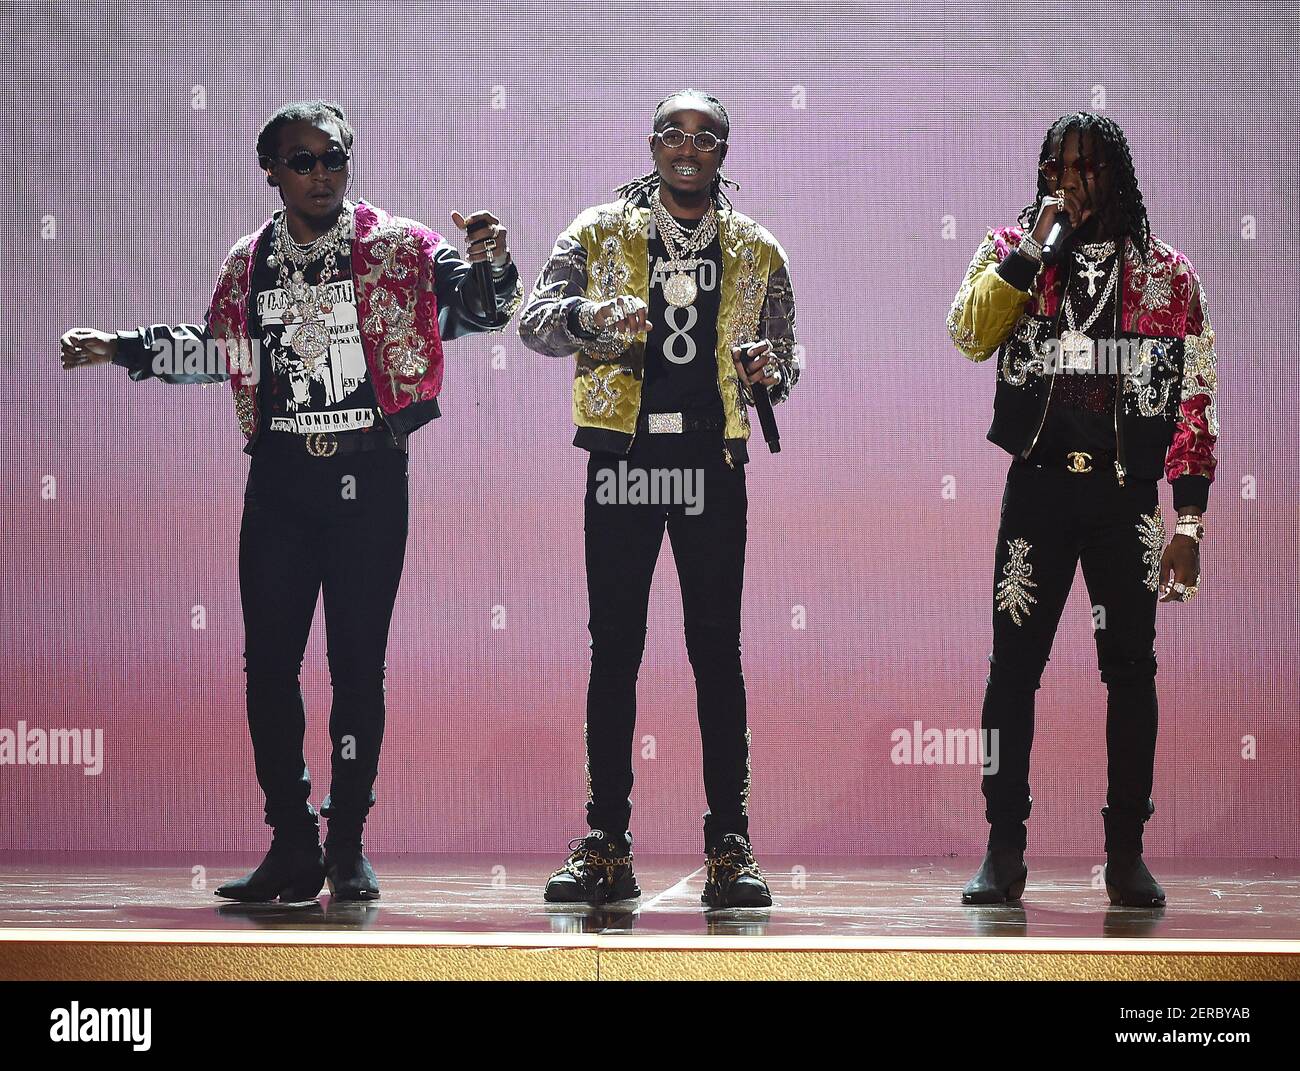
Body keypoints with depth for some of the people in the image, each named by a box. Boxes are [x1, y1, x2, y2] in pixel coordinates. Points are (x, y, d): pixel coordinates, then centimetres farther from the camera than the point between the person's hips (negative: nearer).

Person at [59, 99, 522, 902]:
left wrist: (491, 265, -27)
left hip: (369, 475, -3)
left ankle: (348, 845, 8)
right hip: (279, 476, 3)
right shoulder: (249, 262, 11)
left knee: (358, 661, -1)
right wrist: (123, 349, 21)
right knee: (268, 661, 2)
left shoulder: (397, 246, 0)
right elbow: (220, 352, 26)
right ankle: (292, 845, 11)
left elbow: (478, 308, -6)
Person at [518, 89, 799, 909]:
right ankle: (607, 848, 4)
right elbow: (537, 320, -4)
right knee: (615, 649, 0)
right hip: (624, 457, 0)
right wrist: (593, 316, -25)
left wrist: (768, 370, -8)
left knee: (718, 651, -1)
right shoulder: (600, 233, 8)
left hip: (711, 460, 1)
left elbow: (783, 362, 16)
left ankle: (731, 848, 1)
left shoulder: (756, 253, 13)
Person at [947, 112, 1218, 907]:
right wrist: (1039, 245, -14)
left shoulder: (1167, 273, 6)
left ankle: (1127, 852, 10)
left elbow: (1195, 399, 4)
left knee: (1131, 668, 2)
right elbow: (971, 334, -12)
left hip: (1126, 491, 0)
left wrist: (1188, 521, -3)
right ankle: (1004, 850, 5)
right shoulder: (1013, 251, 7)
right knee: (1014, 665, -2)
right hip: (1040, 485, 0)